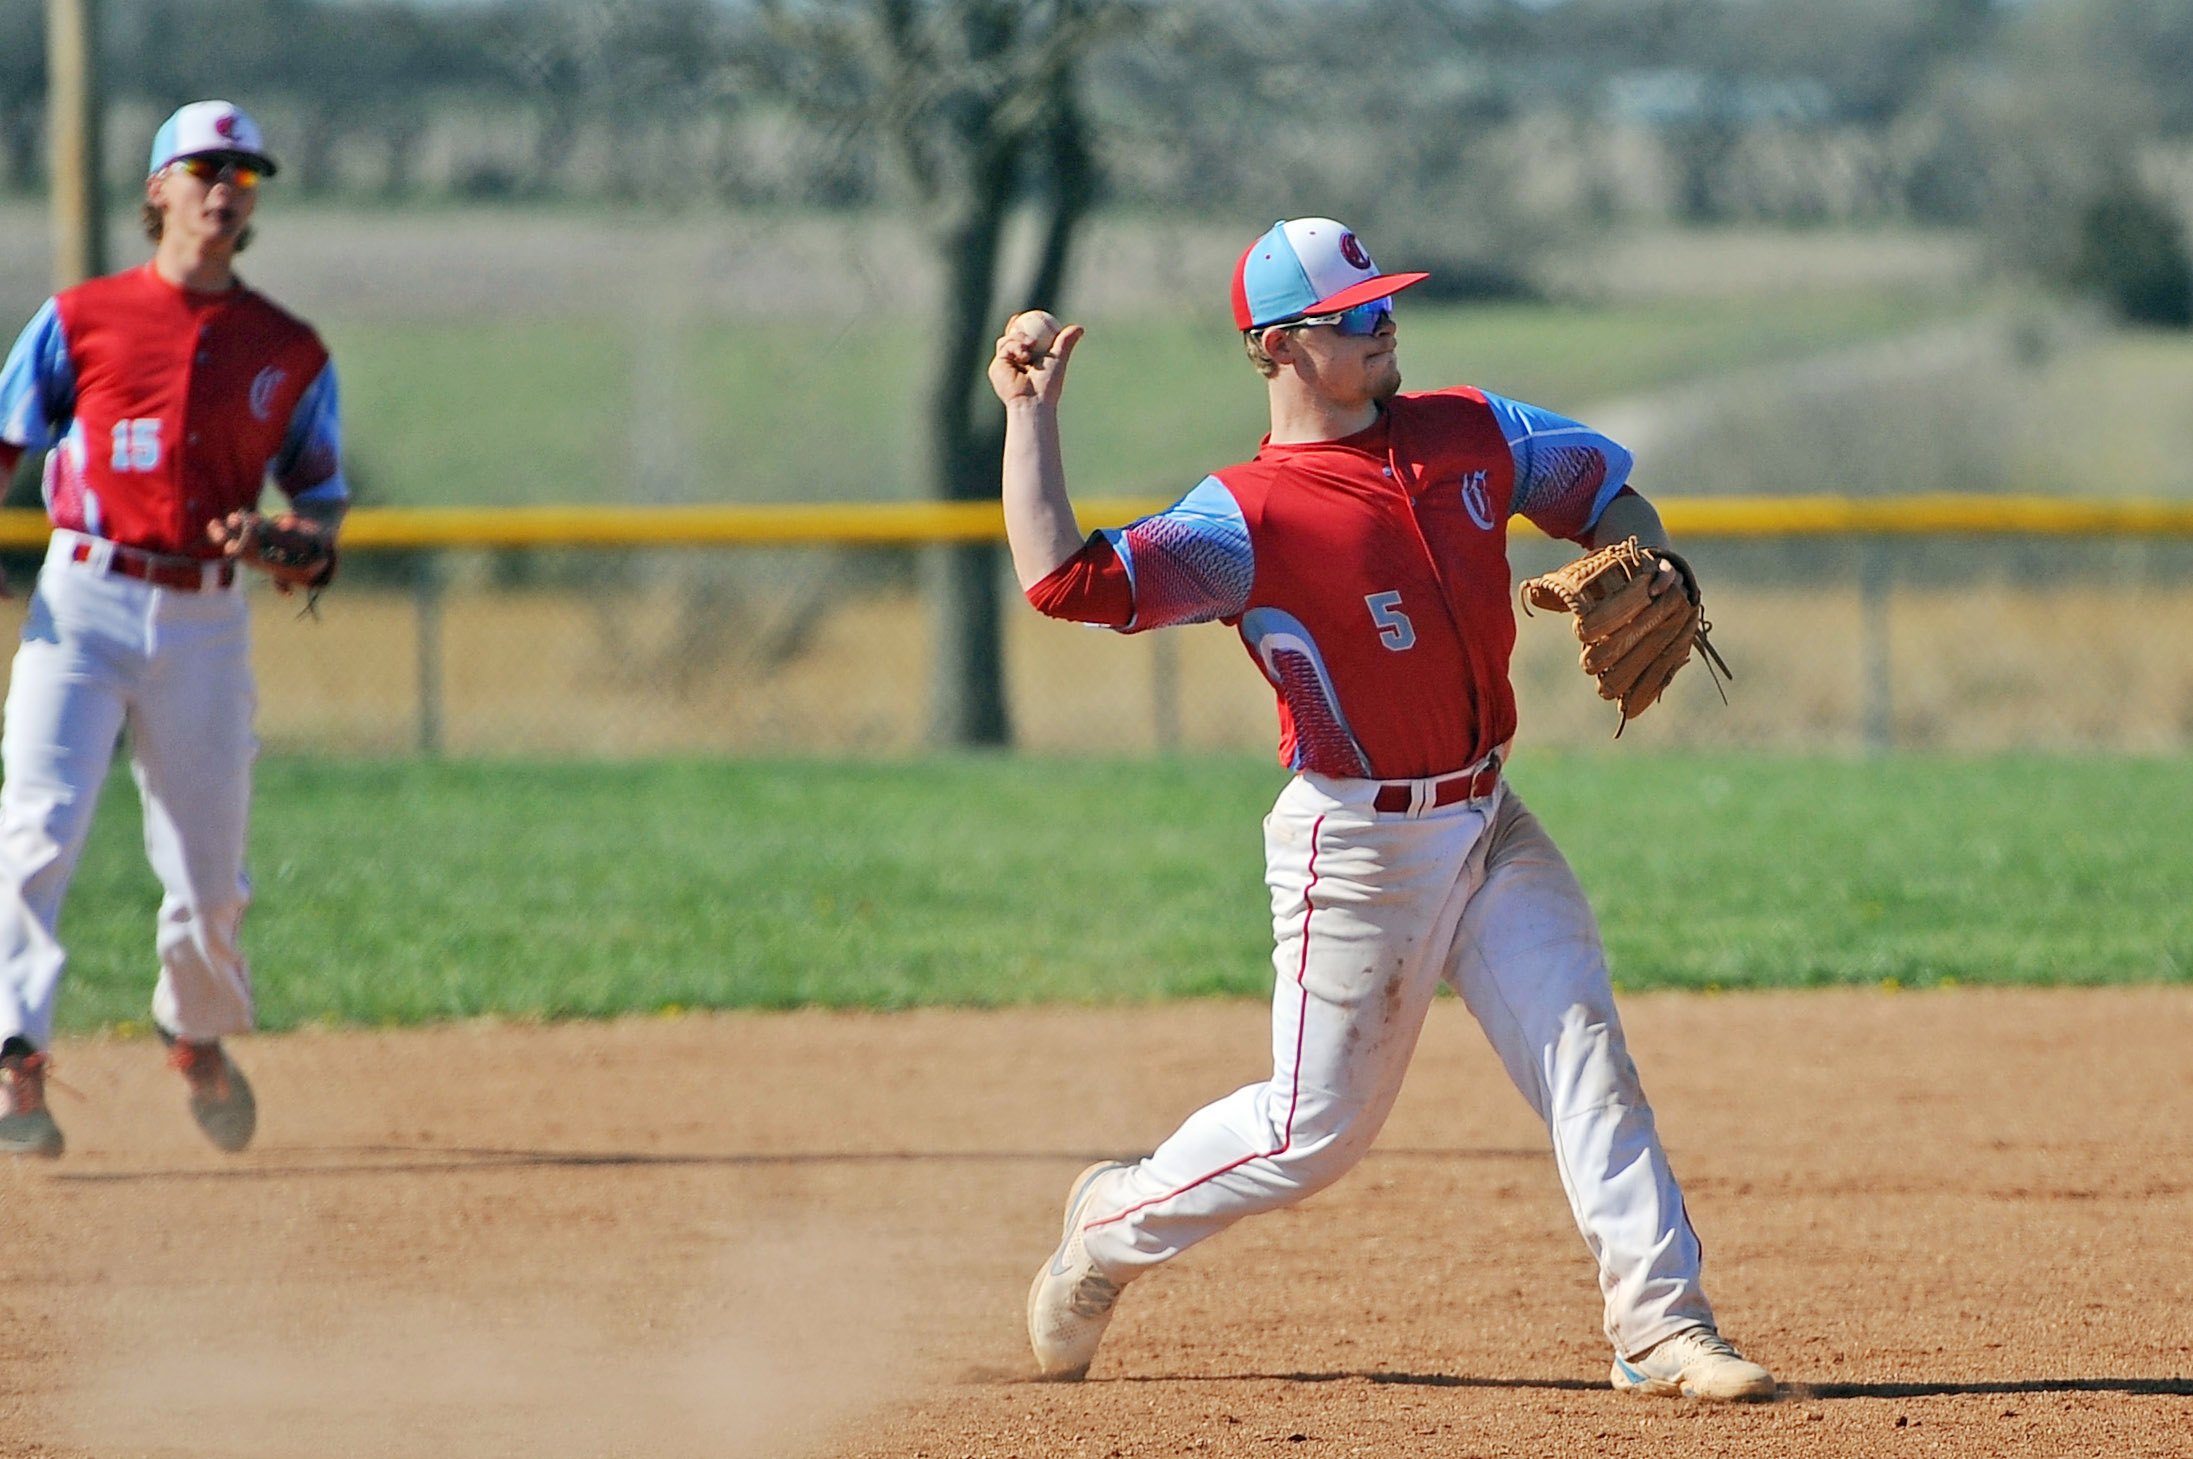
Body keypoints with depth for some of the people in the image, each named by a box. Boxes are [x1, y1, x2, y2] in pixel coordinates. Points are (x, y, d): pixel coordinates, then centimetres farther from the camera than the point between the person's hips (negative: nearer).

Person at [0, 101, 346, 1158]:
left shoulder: (289, 351, 10)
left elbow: (323, 490, 16)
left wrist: (295, 543, -8)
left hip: (207, 623, 2)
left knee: (207, 869, 5)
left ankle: (198, 1038, 34)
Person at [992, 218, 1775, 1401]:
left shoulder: (1469, 434, 4)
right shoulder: (1246, 518, -15)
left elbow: (1600, 484, 19)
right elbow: (1059, 579, -26)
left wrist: (1655, 576, -1)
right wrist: (1029, 415, -23)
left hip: (1488, 820, 5)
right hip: (1356, 846, -5)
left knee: (1585, 1054, -6)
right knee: (1319, 1126, 3)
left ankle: (1659, 1324, -6)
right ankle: (1114, 1224, 27)